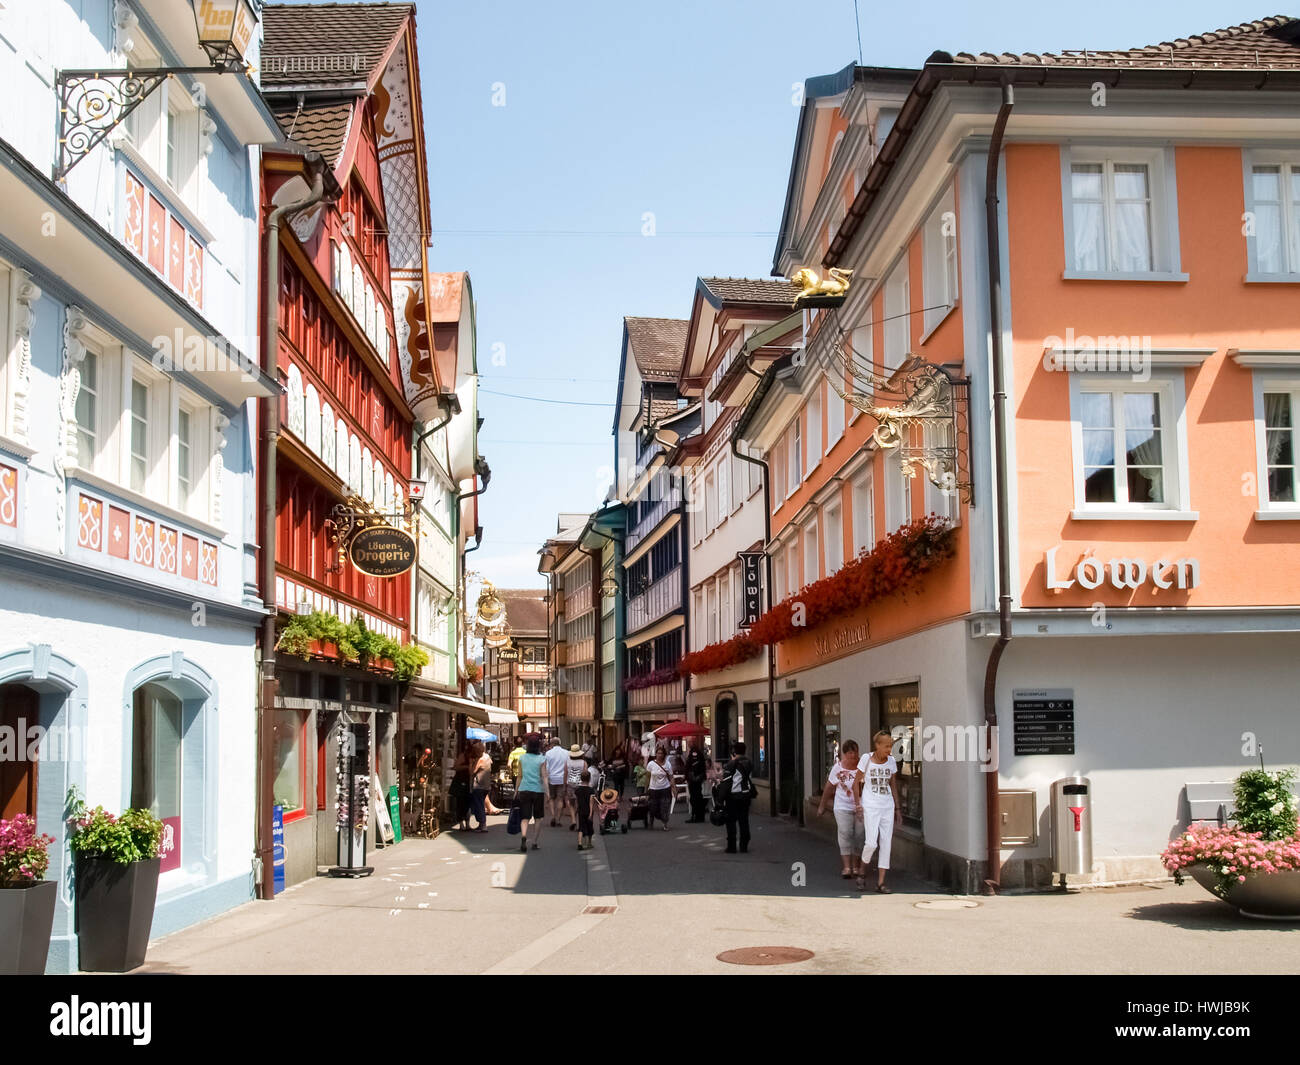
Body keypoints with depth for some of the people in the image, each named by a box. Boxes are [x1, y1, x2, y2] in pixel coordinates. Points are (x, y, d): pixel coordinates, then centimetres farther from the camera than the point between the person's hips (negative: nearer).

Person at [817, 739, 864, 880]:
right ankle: (846, 867, -15)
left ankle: (856, 866, 16)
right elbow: (829, 788, 12)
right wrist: (822, 806, 18)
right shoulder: (837, 768, 2)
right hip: (842, 807, 0)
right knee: (845, 833, -13)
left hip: (860, 806, 0)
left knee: (859, 835, 1)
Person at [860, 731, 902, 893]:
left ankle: (880, 882, 6)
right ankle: (862, 873, 13)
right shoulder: (867, 760, -6)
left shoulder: (891, 761, 5)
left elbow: (893, 786, 13)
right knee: (871, 843, -13)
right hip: (870, 807, -4)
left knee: (886, 843, 0)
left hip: (887, 806, 4)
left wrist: (897, 808, 12)